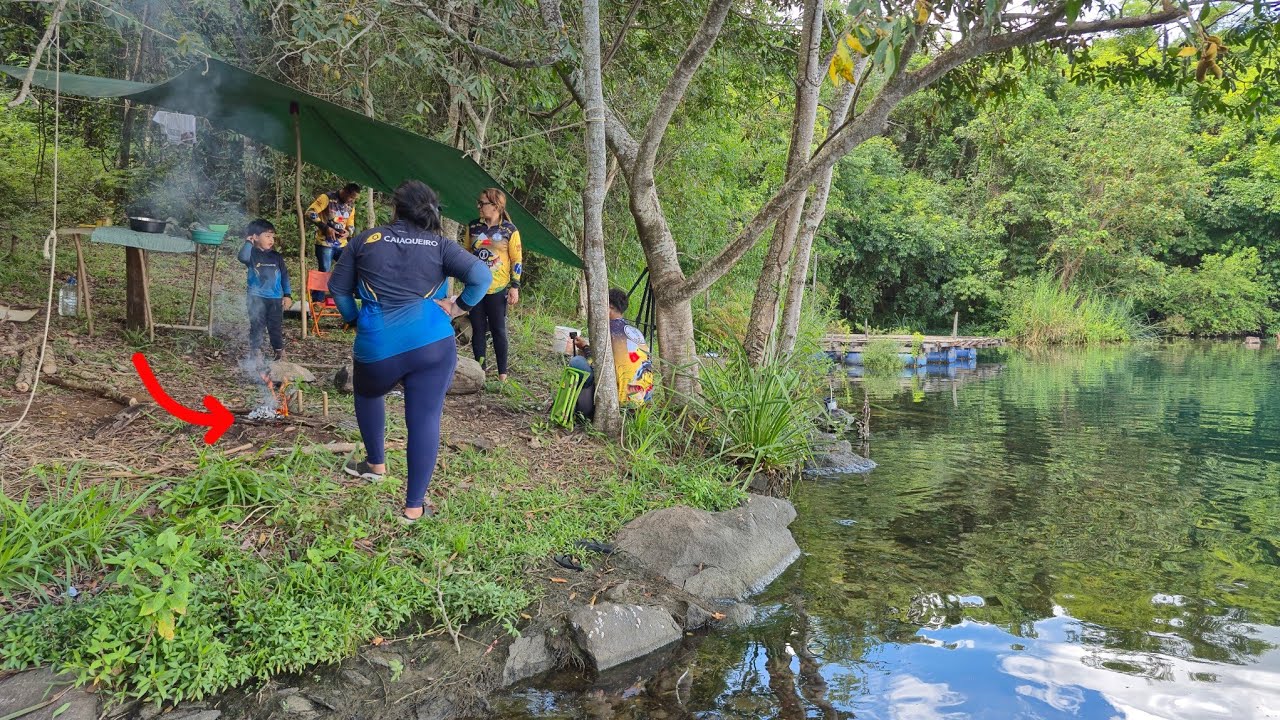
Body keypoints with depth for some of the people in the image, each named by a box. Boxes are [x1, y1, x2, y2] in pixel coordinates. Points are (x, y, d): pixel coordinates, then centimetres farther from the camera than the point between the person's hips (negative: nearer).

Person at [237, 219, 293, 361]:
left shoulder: (276, 257, 8)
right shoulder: (252, 254, -2)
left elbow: (285, 276, 11)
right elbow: (242, 257, -26)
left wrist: (288, 295, 5)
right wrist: (248, 242, -14)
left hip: (276, 298, 2)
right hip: (257, 298, -2)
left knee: (275, 327, 6)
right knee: (256, 326, 1)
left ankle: (279, 352, 17)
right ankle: (254, 352, 11)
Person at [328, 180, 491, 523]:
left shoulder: (365, 240, 10)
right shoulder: (439, 245, 6)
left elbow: (337, 287, 12)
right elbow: (482, 275, -7)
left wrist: (356, 320, 25)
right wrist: (458, 306, 4)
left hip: (377, 344, 2)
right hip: (432, 342, -1)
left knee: (368, 393, 32)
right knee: (425, 419, 4)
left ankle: (376, 464, 43)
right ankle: (414, 506, 8)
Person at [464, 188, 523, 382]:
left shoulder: (510, 230, -6)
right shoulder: (473, 227, 5)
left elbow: (517, 261, -4)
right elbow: (466, 254, 14)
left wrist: (515, 287, -8)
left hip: (497, 289, -3)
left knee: (498, 330, 2)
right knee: (478, 330, 7)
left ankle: (502, 373, 9)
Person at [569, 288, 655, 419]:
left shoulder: (608, 329, -7)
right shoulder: (637, 331, 14)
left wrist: (585, 347, 12)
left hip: (622, 397, -8)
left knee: (576, 362, 2)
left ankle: (584, 411, 10)